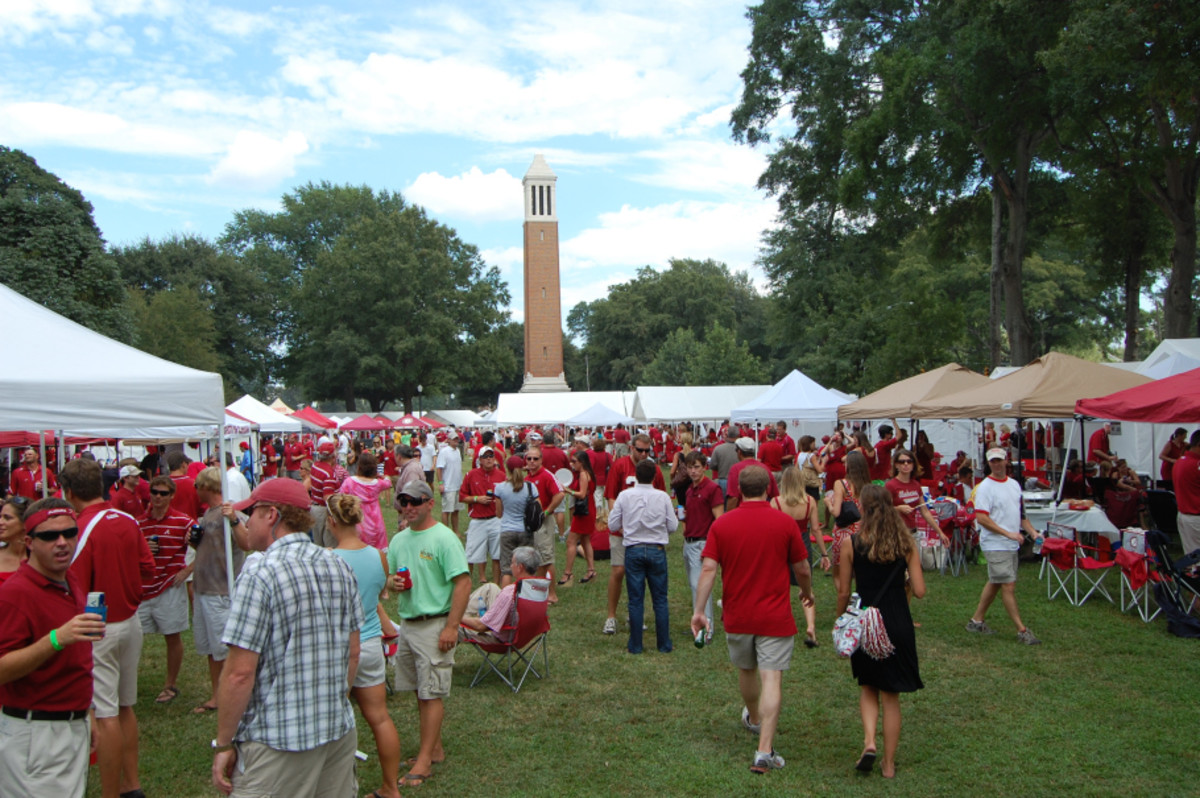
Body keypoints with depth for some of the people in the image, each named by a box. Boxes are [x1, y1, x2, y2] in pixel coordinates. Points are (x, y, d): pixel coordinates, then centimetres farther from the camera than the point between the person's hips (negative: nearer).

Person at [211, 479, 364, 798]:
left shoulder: (260, 573, -15)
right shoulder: (339, 567, 5)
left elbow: (240, 672, -17)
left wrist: (223, 744, -7)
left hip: (278, 741, -6)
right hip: (340, 732, 7)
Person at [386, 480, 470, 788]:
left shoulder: (444, 538, -12)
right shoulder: (398, 540, 12)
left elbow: (463, 583, -16)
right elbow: (389, 576, 23)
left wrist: (451, 627, -20)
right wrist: (393, 583, -3)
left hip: (434, 625, -7)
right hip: (407, 624, 7)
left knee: (432, 694, -2)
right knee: (420, 692, 13)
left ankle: (425, 760, 3)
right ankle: (435, 748, 26)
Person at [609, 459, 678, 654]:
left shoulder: (625, 496, -6)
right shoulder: (663, 496, -6)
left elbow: (612, 524, -2)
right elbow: (673, 526, -2)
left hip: (633, 550, 0)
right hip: (657, 550, 0)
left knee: (635, 600, 6)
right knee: (660, 599, 9)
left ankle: (635, 645, 12)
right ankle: (664, 644, 15)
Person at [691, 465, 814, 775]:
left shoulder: (721, 524, -4)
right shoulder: (785, 523, -7)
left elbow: (708, 569, -9)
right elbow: (802, 569, 0)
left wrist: (698, 610, -5)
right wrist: (807, 593, 20)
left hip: (737, 617, 3)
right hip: (775, 618, -3)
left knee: (746, 671, 24)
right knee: (772, 679, -3)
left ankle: (754, 719, 49)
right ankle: (765, 751, -8)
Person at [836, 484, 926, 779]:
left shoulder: (850, 543, -9)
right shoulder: (906, 543, -4)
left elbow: (844, 592, -4)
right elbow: (920, 591, -6)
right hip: (898, 625, 1)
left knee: (868, 688, 21)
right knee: (891, 696, 14)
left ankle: (869, 741, 0)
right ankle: (889, 763, 20)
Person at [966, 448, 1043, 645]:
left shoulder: (1014, 484, 12)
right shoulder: (985, 488, -12)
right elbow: (981, 518, -19)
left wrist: (1033, 531, 9)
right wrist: (1008, 533, -20)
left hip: (1012, 545, 8)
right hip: (995, 545, -8)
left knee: (995, 583, 14)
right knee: (1009, 586, -7)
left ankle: (976, 621, 24)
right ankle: (1022, 630, -2)